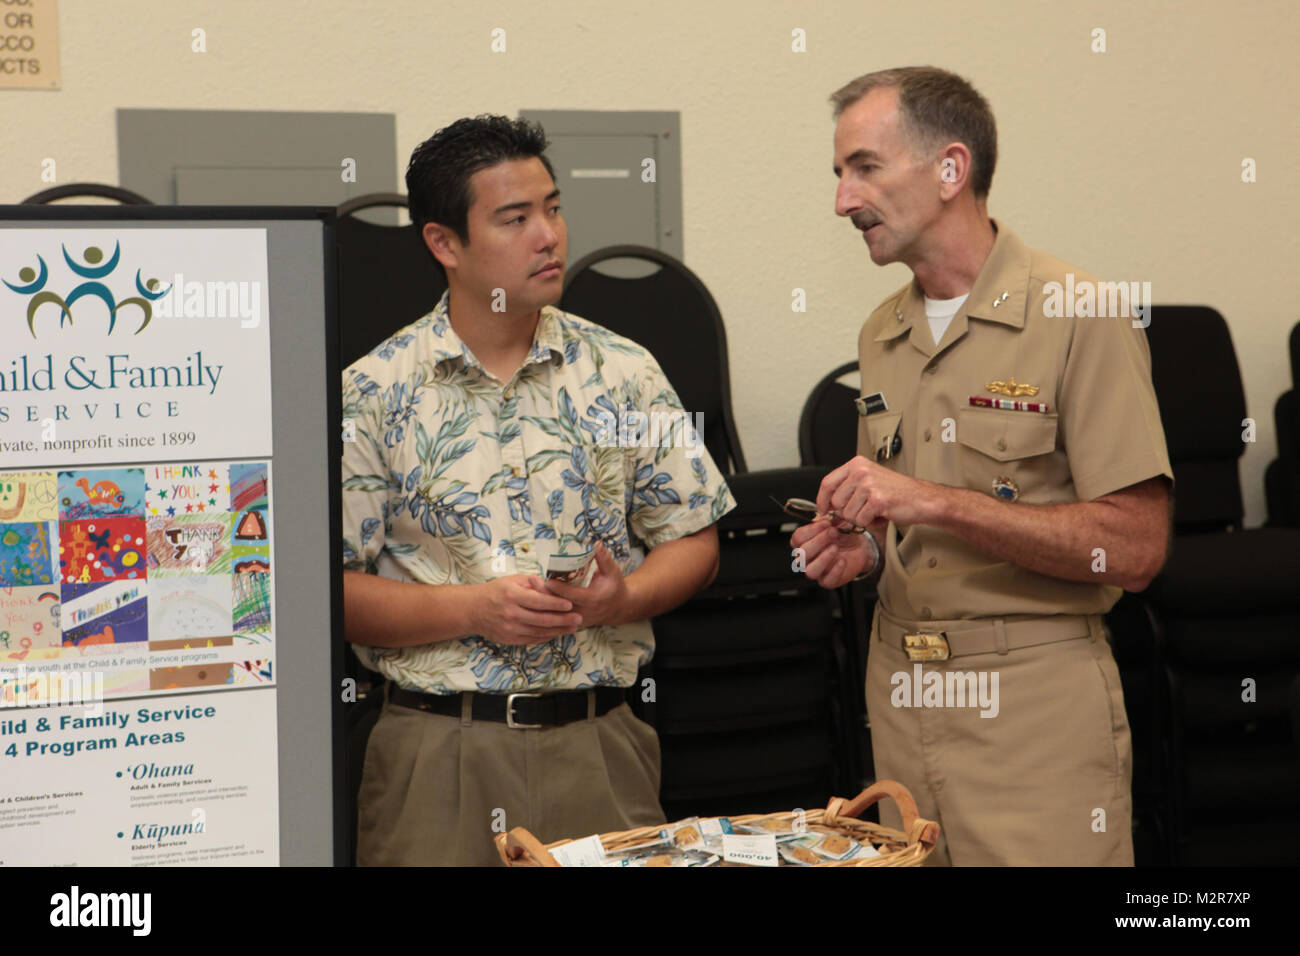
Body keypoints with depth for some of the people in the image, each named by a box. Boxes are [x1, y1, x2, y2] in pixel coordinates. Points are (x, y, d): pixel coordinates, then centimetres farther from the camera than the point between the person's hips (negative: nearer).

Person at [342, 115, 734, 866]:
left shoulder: (623, 374, 4)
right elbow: (332, 586, -5)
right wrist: (472, 610, -17)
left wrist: (622, 597, -12)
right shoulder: (373, 393, -3)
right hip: (436, 745, -2)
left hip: (599, 743, 2)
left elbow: (694, 541, 8)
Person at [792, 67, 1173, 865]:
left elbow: (1133, 547, -17)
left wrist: (935, 503, -21)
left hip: (1036, 704, -6)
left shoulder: (1080, 315, -11)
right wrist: (863, 547, 0)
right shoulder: (883, 334, 11)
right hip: (899, 697, 6)